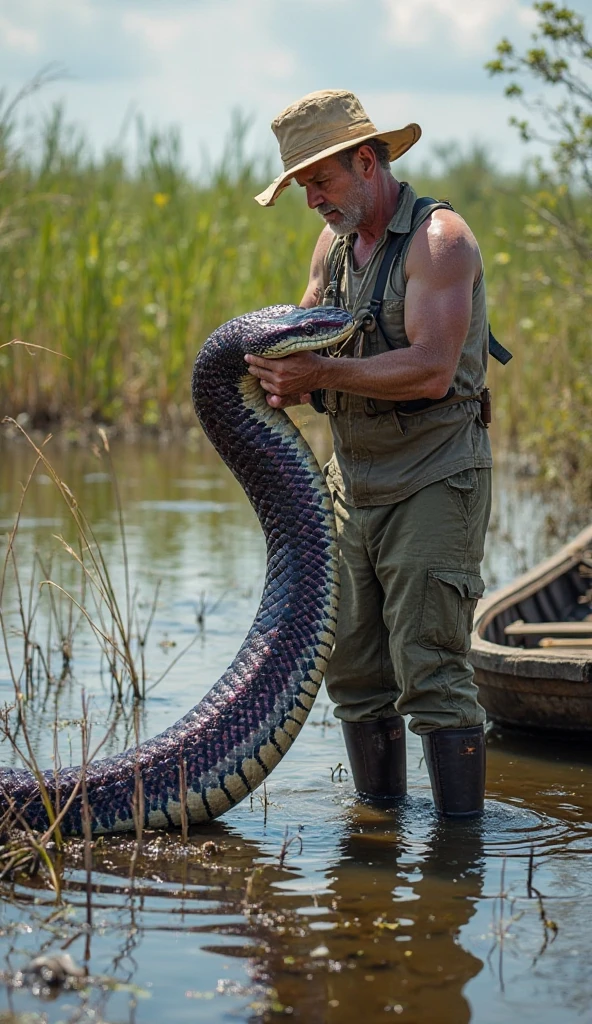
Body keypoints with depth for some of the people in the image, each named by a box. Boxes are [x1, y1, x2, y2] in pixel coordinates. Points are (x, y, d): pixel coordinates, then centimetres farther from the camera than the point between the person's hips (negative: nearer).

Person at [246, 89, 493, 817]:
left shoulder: (439, 238, -13)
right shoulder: (334, 244, 12)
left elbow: (431, 371, -23)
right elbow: (306, 342, 14)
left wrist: (322, 372, -24)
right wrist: (285, 381, -9)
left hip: (434, 483, -8)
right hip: (354, 482, 8)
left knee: (430, 670, -11)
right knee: (352, 668, 9)